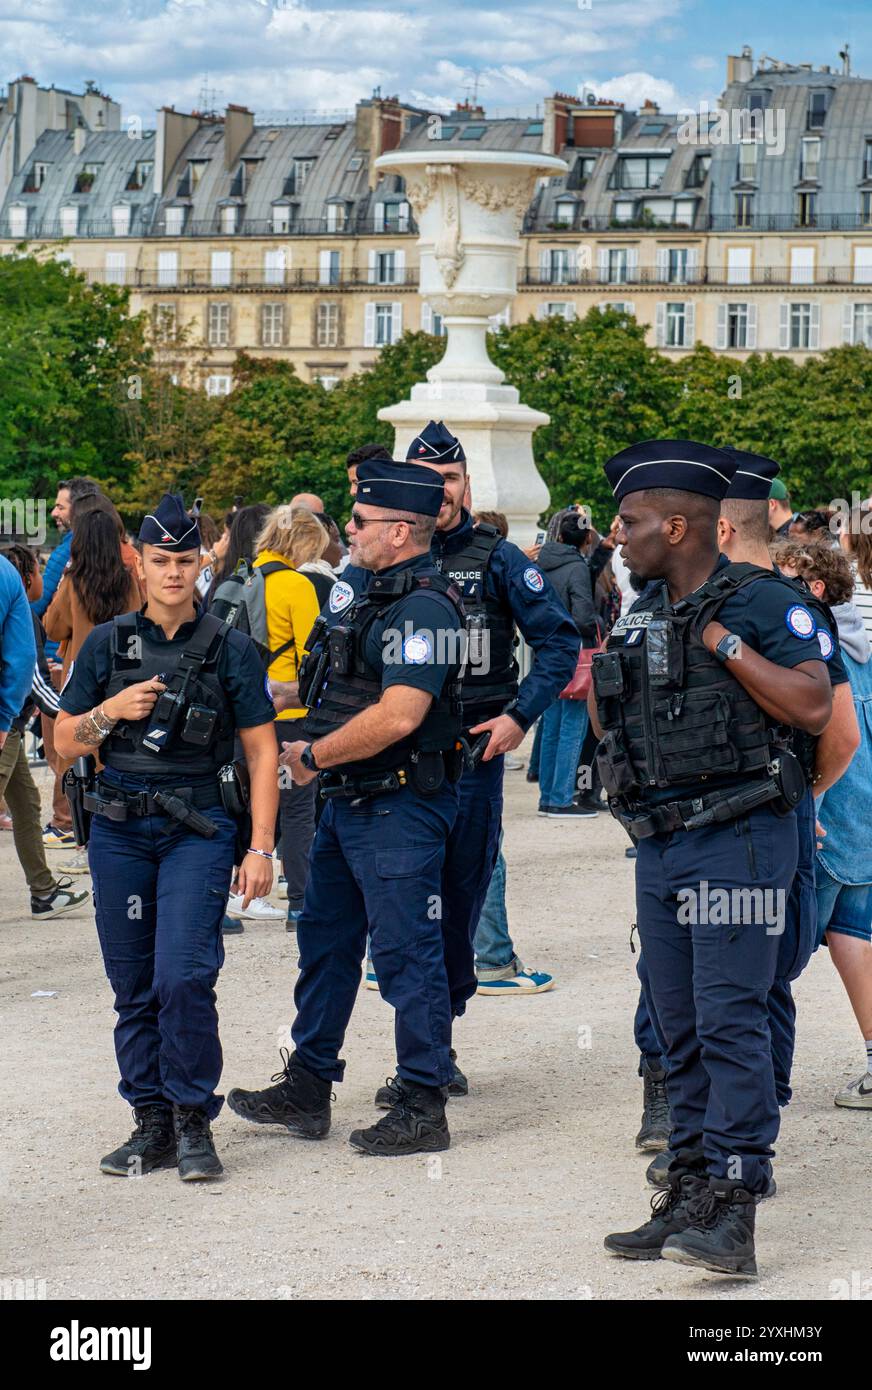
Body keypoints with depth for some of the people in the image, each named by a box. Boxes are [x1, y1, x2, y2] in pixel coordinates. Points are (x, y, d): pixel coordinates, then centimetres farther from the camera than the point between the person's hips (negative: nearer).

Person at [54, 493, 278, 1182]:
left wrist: (260, 848, -4)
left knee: (184, 977, -15)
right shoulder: (106, 645, 7)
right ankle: (152, 1122, 15)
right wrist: (110, 711, -9)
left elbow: (262, 753, 2)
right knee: (134, 987, 6)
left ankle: (193, 1120, -2)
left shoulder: (231, 649, 1)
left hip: (198, 831, -3)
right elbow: (66, 743, 11)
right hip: (119, 832, 3)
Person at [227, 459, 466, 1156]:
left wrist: (313, 755, -16)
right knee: (325, 940, 17)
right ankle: (307, 1088, 27)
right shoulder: (369, 593, 13)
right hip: (348, 804, 11)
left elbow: (398, 715, -28)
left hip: (399, 808, -11)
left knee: (407, 955, -3)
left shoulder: (422, 608, -19)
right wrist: (314, 754, 8)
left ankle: (423, 1110, 6)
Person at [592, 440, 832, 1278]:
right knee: (680, 1029, 10)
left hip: (736, 839, -8)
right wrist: (600, 675, 8)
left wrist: (725, 644, -17)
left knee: (730, 1022, -11)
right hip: (659, 844, 8)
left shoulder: (761, 602, -8)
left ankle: (733, 1211, -11)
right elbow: (608, 725, 26)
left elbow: (813, 707, -20)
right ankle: (689, 1194, 16)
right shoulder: (642, 614, 15)